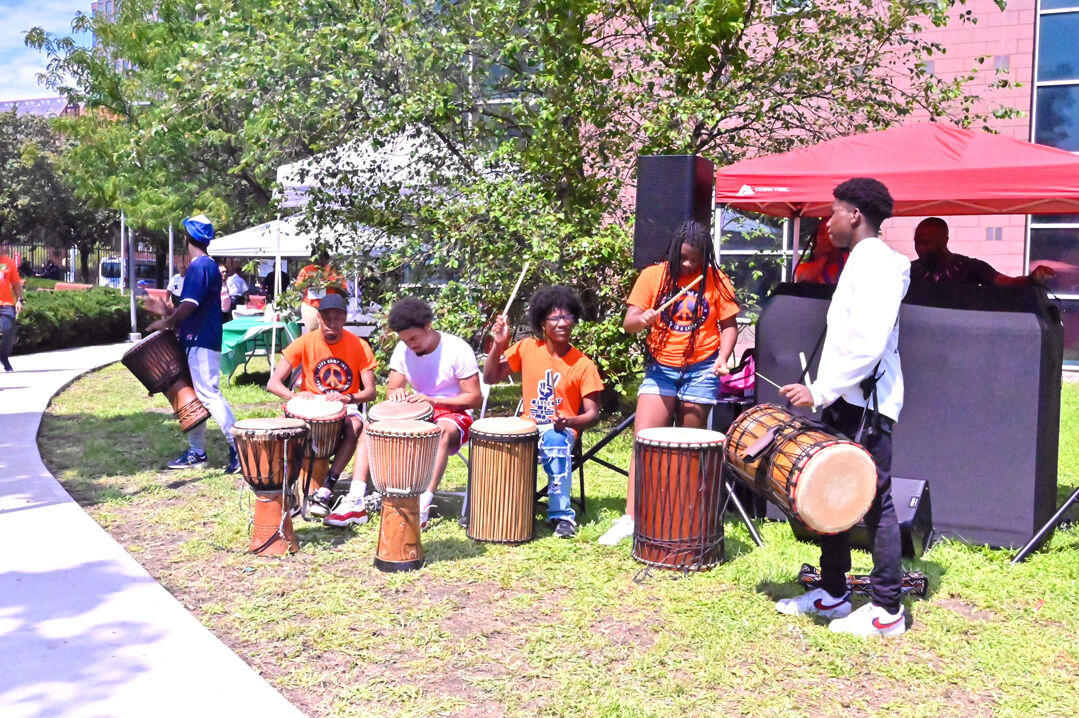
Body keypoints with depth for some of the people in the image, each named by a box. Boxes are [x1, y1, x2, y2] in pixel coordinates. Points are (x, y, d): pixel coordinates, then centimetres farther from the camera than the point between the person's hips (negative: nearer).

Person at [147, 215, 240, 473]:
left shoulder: (199, 266, -15)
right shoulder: (207, 265, 15)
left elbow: (189, 305, -23)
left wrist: (166, 323, -11)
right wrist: (172, 320, 17)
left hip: (201, 342, -10)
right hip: (196, 340, 10)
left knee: (208, 394, -11)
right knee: (194, 396, 13)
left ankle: (238, 449, -10)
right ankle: (196, 453, 20)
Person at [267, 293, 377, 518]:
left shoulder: (359, 346, -9)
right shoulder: (305, 343, -8)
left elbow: (370, 391, -11)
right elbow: (273, 383, -12)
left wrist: (349, 398, -34)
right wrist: (295, 396, -34)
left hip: (346, 407, 0)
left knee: (355, 426, -35)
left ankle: (326, 489, -31)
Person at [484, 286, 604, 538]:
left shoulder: (583, 365, -7)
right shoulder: (527, 348, 1)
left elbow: (592, 414, -5)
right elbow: (491, 378, 3)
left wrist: (567, 421, -25)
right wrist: (498, 345, -11)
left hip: (561, 430, -2)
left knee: (555, 442, -37)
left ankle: (562, 515, -22)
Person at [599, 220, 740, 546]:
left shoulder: (716, 281, 0)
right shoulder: (653, 275, 0)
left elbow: (728, 325, 5)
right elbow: (628, 323, -3)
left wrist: (722, 358, -12)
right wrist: (642, 320, -26)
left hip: (701, 371, 0)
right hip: (660, 369, 1)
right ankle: (630, 517, -8)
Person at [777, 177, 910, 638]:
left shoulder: (876, 264, -13)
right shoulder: (861, 263, 18)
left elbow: (868, 345, -24)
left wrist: (820, 391, -21)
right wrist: (823, 392, 15)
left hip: (867, 404, -10)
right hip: (845, 402, 10)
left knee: (874, 502, -3)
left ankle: (887, 610, 7)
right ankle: (833, 593, 25)